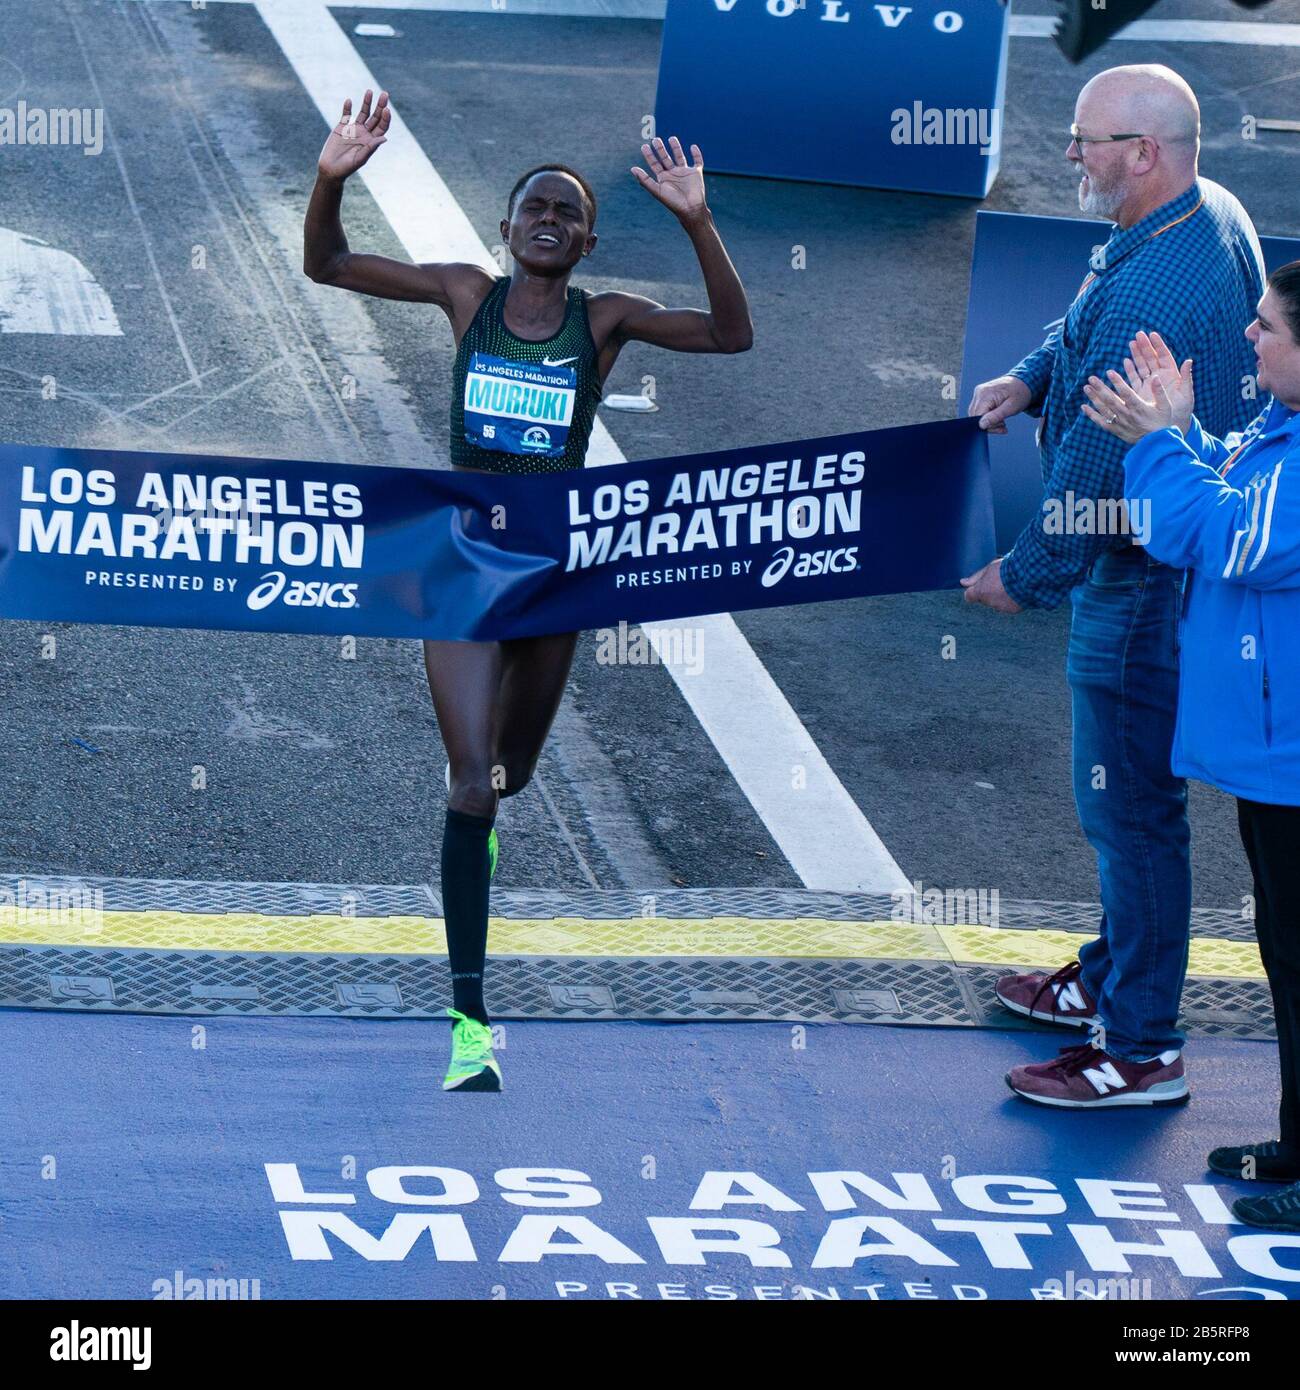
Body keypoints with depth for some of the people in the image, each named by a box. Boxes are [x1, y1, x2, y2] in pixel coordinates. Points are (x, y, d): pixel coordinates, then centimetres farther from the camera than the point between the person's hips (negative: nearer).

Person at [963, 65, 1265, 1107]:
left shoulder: (1149, 297, -30)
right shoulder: (1215, 215, 2)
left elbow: (1094, 467, -24)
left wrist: (1022, 575, -11)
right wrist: (1033, 377, 3)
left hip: (1147, 579, -11)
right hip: (1203, 542, 11)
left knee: (1129, 798, -1)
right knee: (1129, 791, 24)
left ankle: (1144, 1051, 7)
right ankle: (1113, 977, 41)